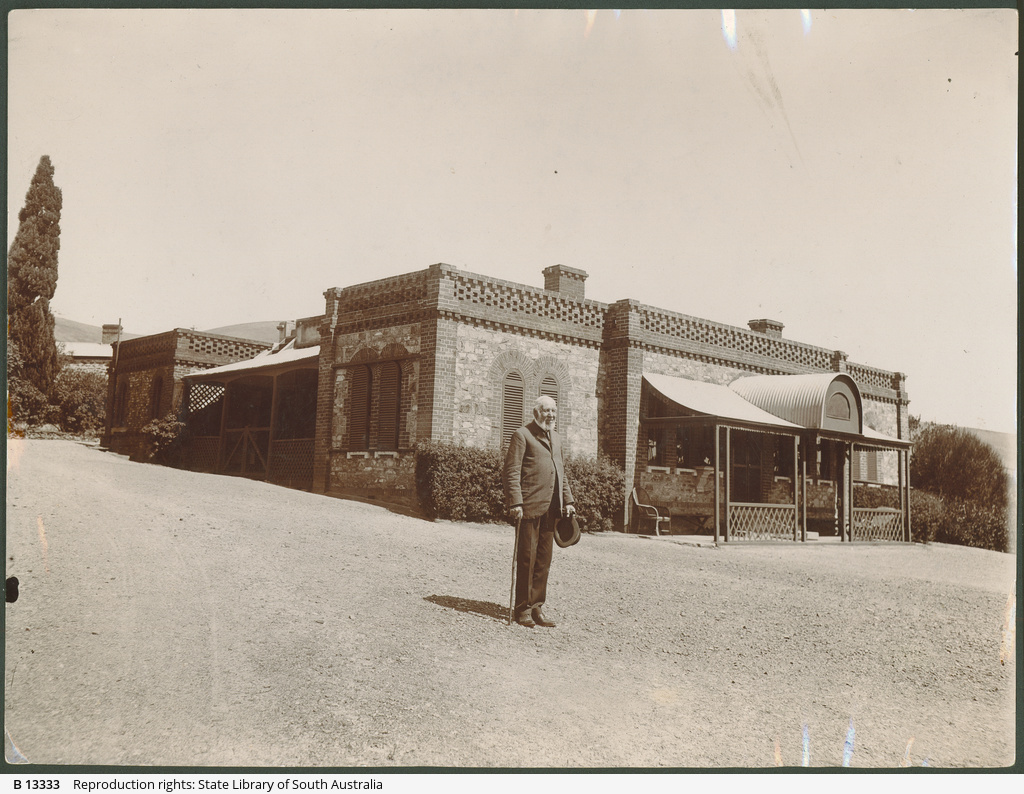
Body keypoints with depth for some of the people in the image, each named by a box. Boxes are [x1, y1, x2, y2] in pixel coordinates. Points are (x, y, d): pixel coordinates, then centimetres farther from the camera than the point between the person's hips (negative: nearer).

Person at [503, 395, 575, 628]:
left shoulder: (556, 439, 21)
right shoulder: (523, 435, -3)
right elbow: (511, 471, -9)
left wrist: (568, 500, 17)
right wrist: (515, 502, -17)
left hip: (551, 508, 7)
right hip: (530, 506, -7)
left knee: (544, 560, 9)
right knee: (527, 559, -2)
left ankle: (536, 607, 18)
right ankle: (523, 609, 7)